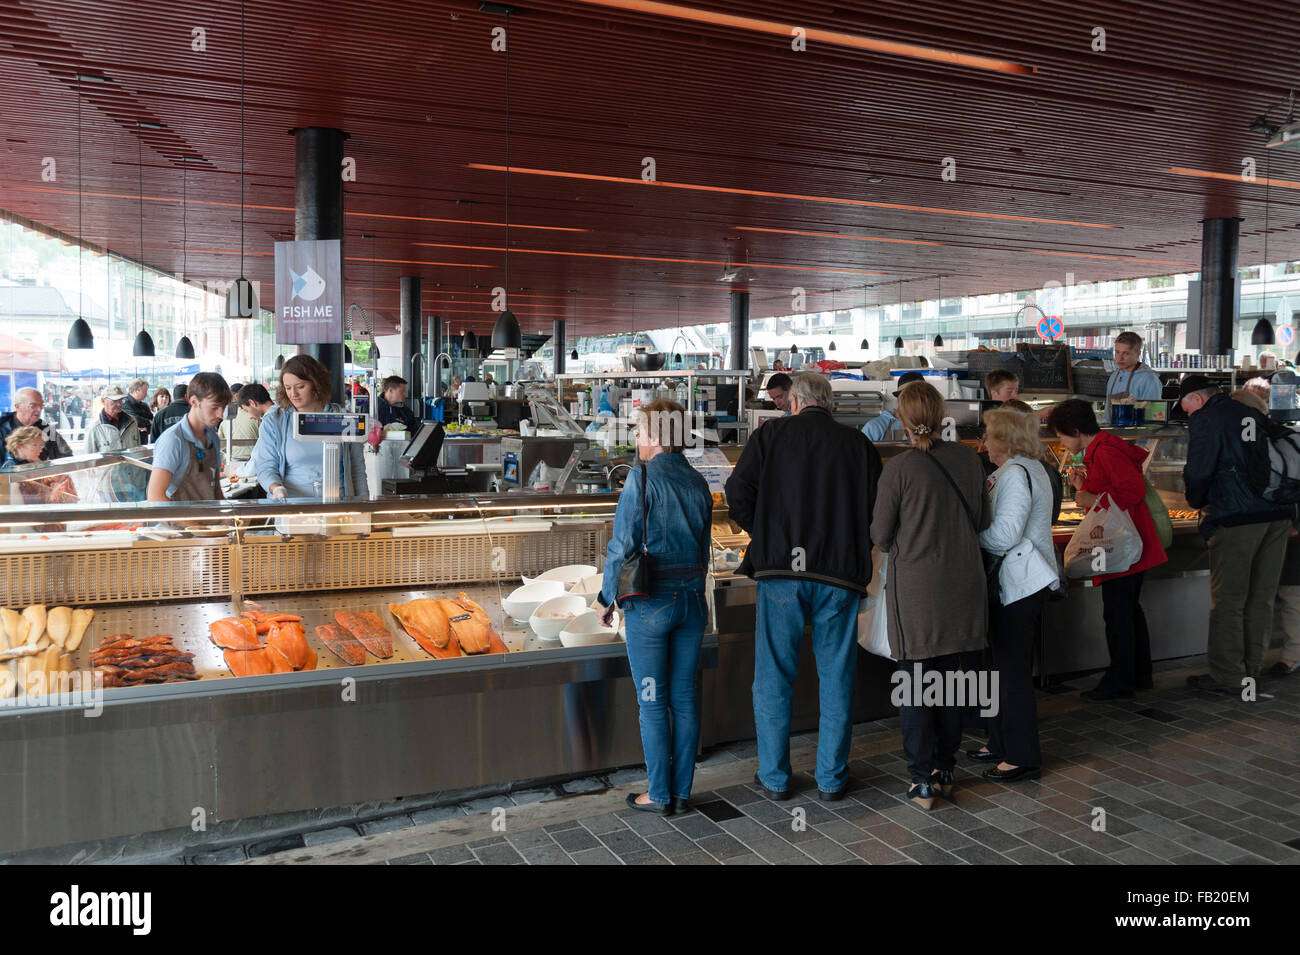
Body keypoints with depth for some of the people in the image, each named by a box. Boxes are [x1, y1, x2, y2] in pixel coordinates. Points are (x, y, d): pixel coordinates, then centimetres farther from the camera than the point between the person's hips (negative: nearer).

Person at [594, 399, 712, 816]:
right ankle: (682, 791, 19)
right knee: (685, 699, 11)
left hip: (650, 604, -6)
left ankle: (659, 794, 11)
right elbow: (703, 549, 12)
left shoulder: (642, 479, -11)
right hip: (692, 601, 6)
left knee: (653, 702, 4)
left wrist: (608, 597, 0)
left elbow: (622, 545, -11)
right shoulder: (698, 483, 6)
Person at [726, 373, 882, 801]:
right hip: (841, 574, 2)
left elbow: (738, 492, -6)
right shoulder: (858, 444, 8)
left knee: (774, 677, 9)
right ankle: (831, 778, 19)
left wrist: (764, 534, 9)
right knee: (836, 678, 11)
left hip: (780, 572, -1)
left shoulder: (770, 435, 3)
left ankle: (774, 777, 17)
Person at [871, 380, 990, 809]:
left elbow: (880, 535, -8)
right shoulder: (967, 459, -1)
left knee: (914, 685, 5)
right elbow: (984, 521, 8)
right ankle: (945, 771, 27)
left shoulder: (899, 468, -14)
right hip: (962, 584, 5)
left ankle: (922, 781, 8)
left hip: (915, 587, -5)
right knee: (950, 679, 16)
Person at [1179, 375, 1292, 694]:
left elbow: (1198, 472, -12)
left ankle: (1228, 677, 5)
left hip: (1237, 520, -7)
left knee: (1228, 601, 0)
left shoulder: (1205, 419, -4)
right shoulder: (1254, 415, 18)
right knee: (1261, 598, 13)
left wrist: (1196, 501, 7)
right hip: (1278, 515, 8)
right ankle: (1252, 670, 22)